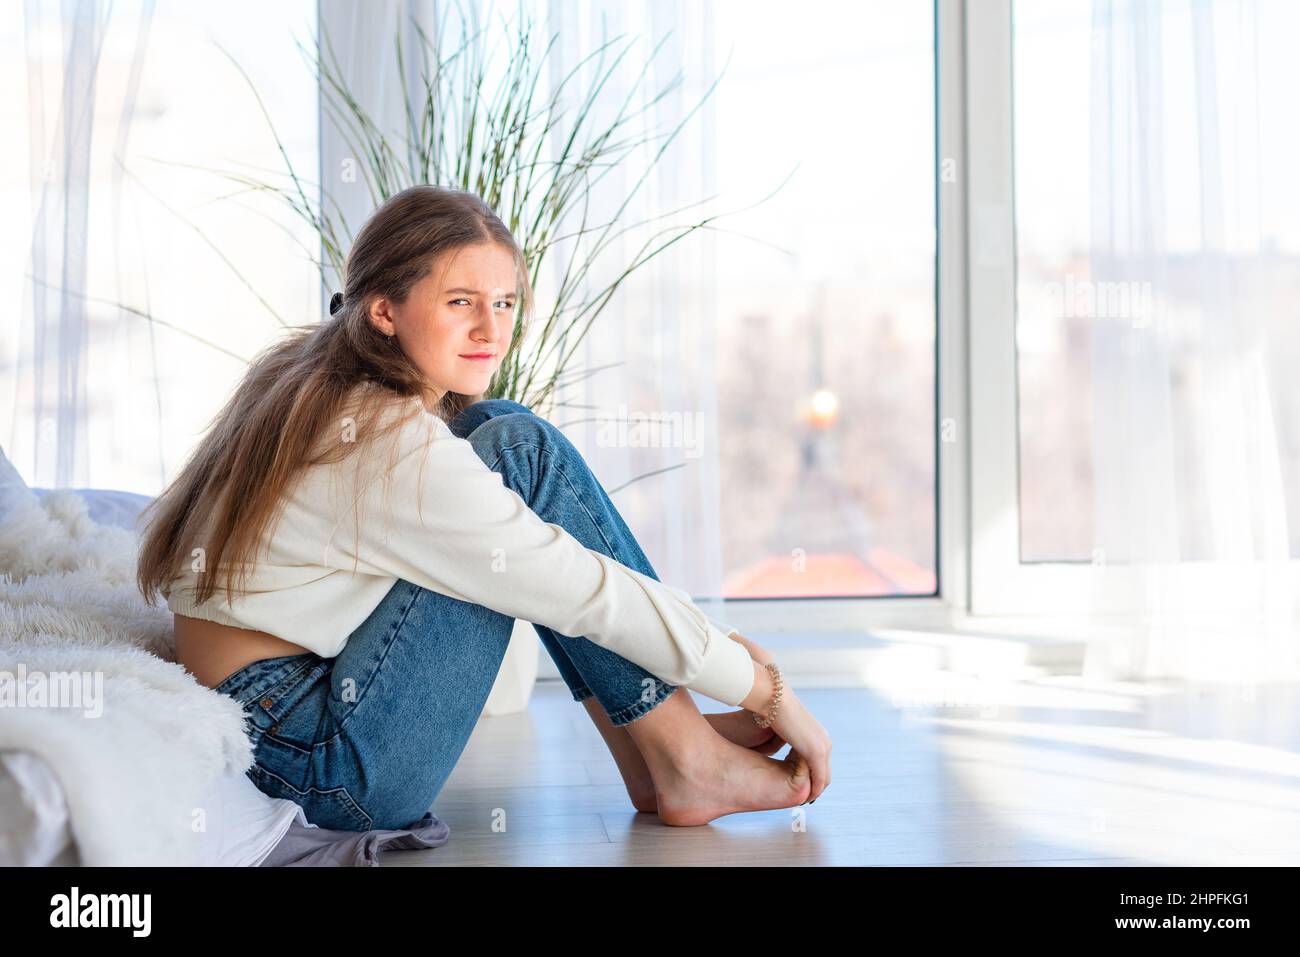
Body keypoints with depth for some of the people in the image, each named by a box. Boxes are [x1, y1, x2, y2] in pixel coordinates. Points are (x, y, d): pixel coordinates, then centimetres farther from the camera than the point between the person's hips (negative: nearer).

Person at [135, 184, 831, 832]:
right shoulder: (390, 447, -21)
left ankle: (649, 749, 6)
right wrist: (768, 689, -9)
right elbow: (584, 590, -18)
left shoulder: (316, 388, 8)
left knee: (498, 426, 8)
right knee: (520, 452, -11)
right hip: (324, 770, -9)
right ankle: (686, 763, -7)